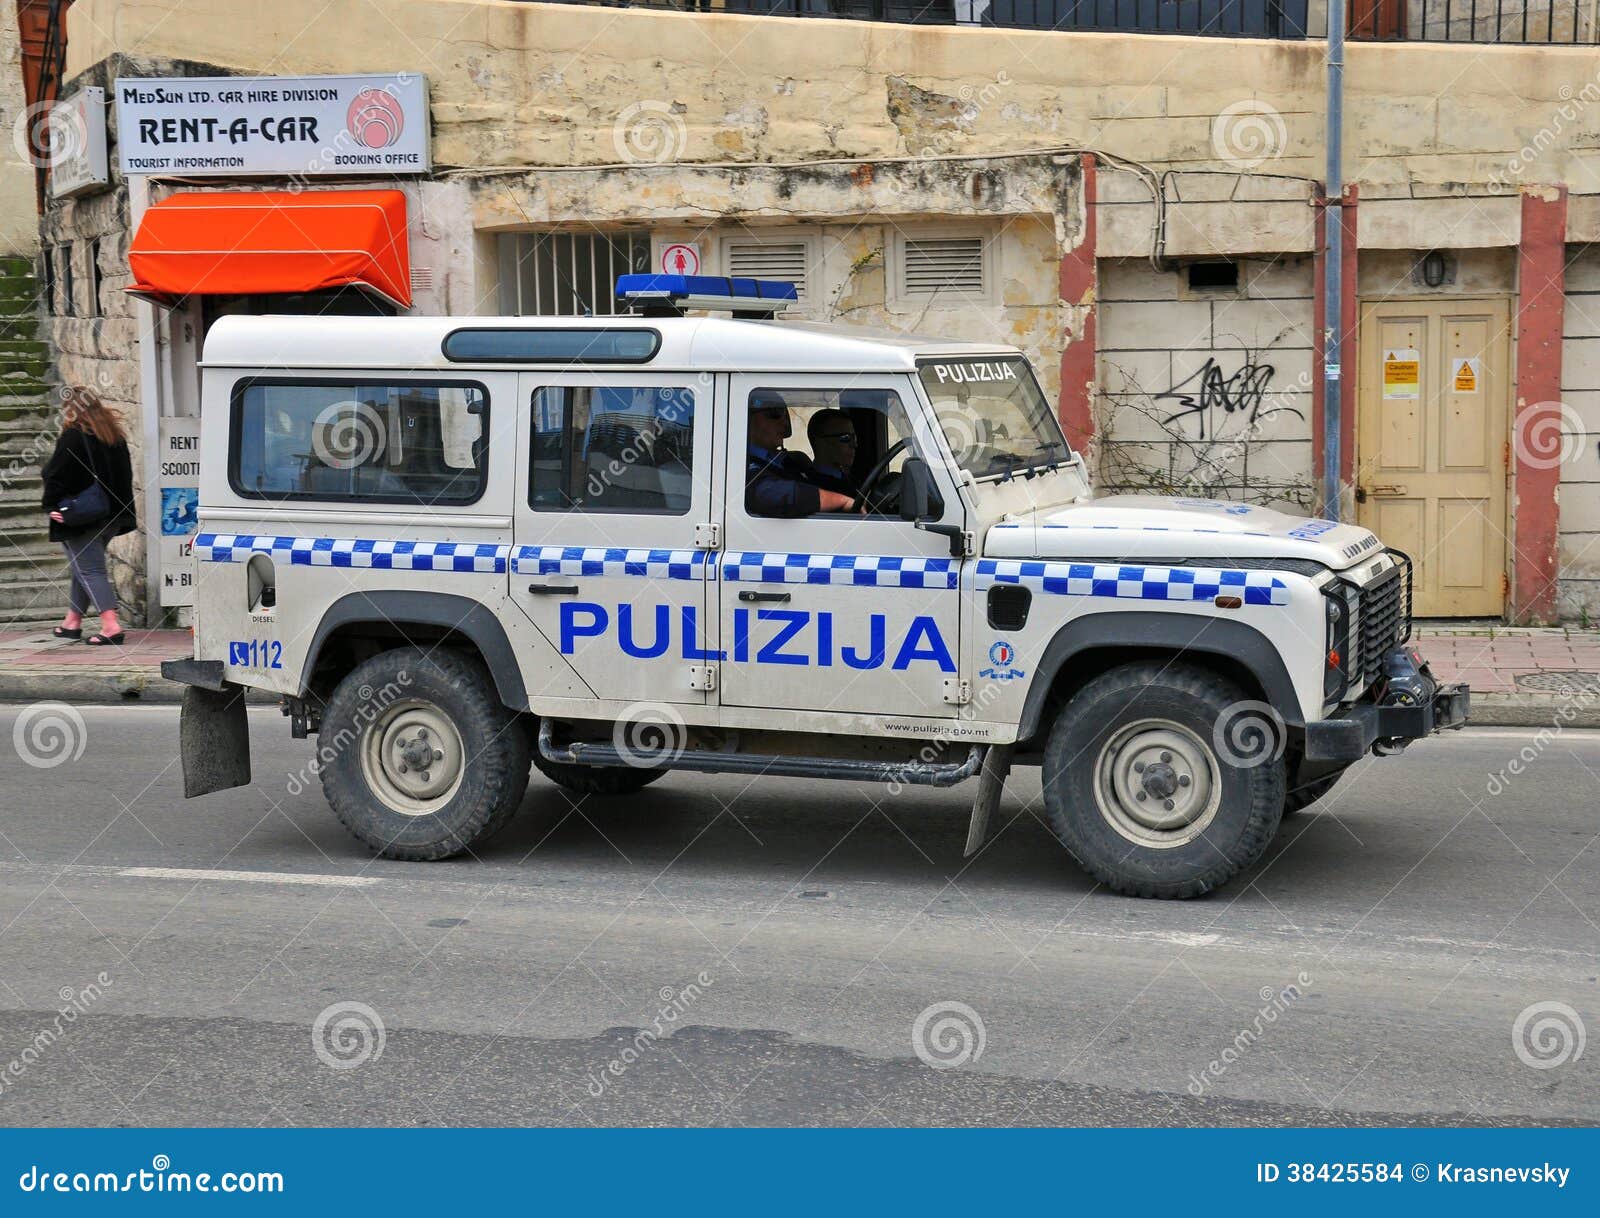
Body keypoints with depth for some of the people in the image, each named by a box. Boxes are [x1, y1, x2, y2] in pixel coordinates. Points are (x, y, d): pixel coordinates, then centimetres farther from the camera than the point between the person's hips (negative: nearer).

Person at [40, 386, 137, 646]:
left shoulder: (72, 437, -15)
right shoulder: (116, 436, 8)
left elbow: (55, 476, -16)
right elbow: (124, 475, 14)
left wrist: (51, 506, -8)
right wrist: (119, 511, 19)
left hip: (80, 518, -8)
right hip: (111, 517, 8)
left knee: (90, 571, -5)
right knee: (84, 567, 20)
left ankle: (110, 625, -17)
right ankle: (72, 622, 30)